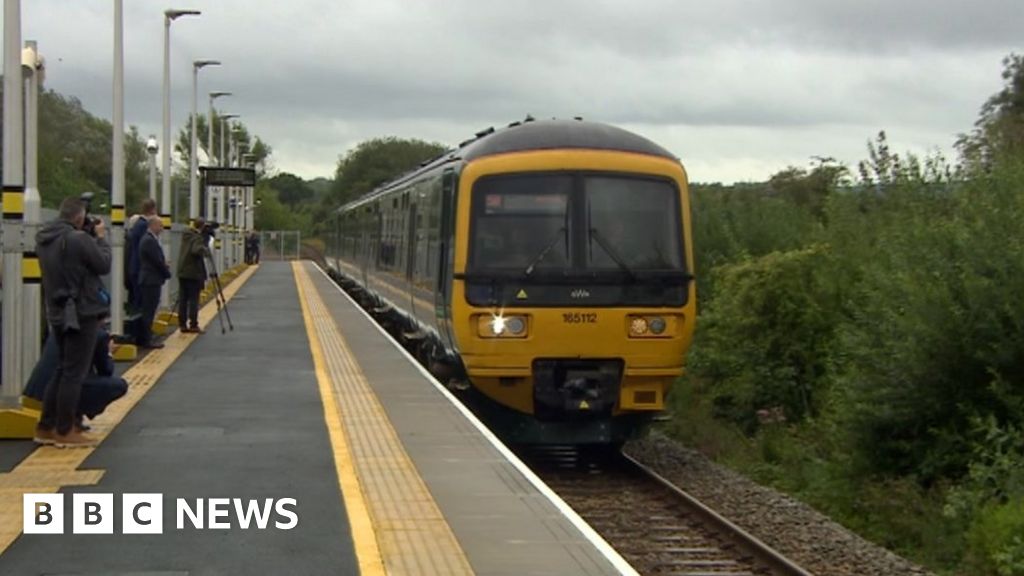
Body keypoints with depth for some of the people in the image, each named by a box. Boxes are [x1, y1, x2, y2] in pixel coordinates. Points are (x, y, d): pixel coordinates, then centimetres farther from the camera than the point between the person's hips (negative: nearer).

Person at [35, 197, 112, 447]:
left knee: (63, 369, 19)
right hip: (81, 312, -8)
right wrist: (101, 238, 1)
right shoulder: (79, 239, -21)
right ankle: (65, 431, 3)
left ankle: (46, 427, 21)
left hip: (58, 312, 9)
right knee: (74, 373, -1)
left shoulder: (44, 240, 6)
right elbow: (104, 265, -13)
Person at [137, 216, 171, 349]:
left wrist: (164, 264, 4)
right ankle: (146, 340, -3)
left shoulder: (148, 239, 14)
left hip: (148, 280, 10)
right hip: (151, 280, -10)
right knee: (149, 311, -6)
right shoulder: (150, 241, -18)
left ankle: (143, 338, 16)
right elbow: (158, 262, -18)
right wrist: (167, 273, -2)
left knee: (147, 311, 12)